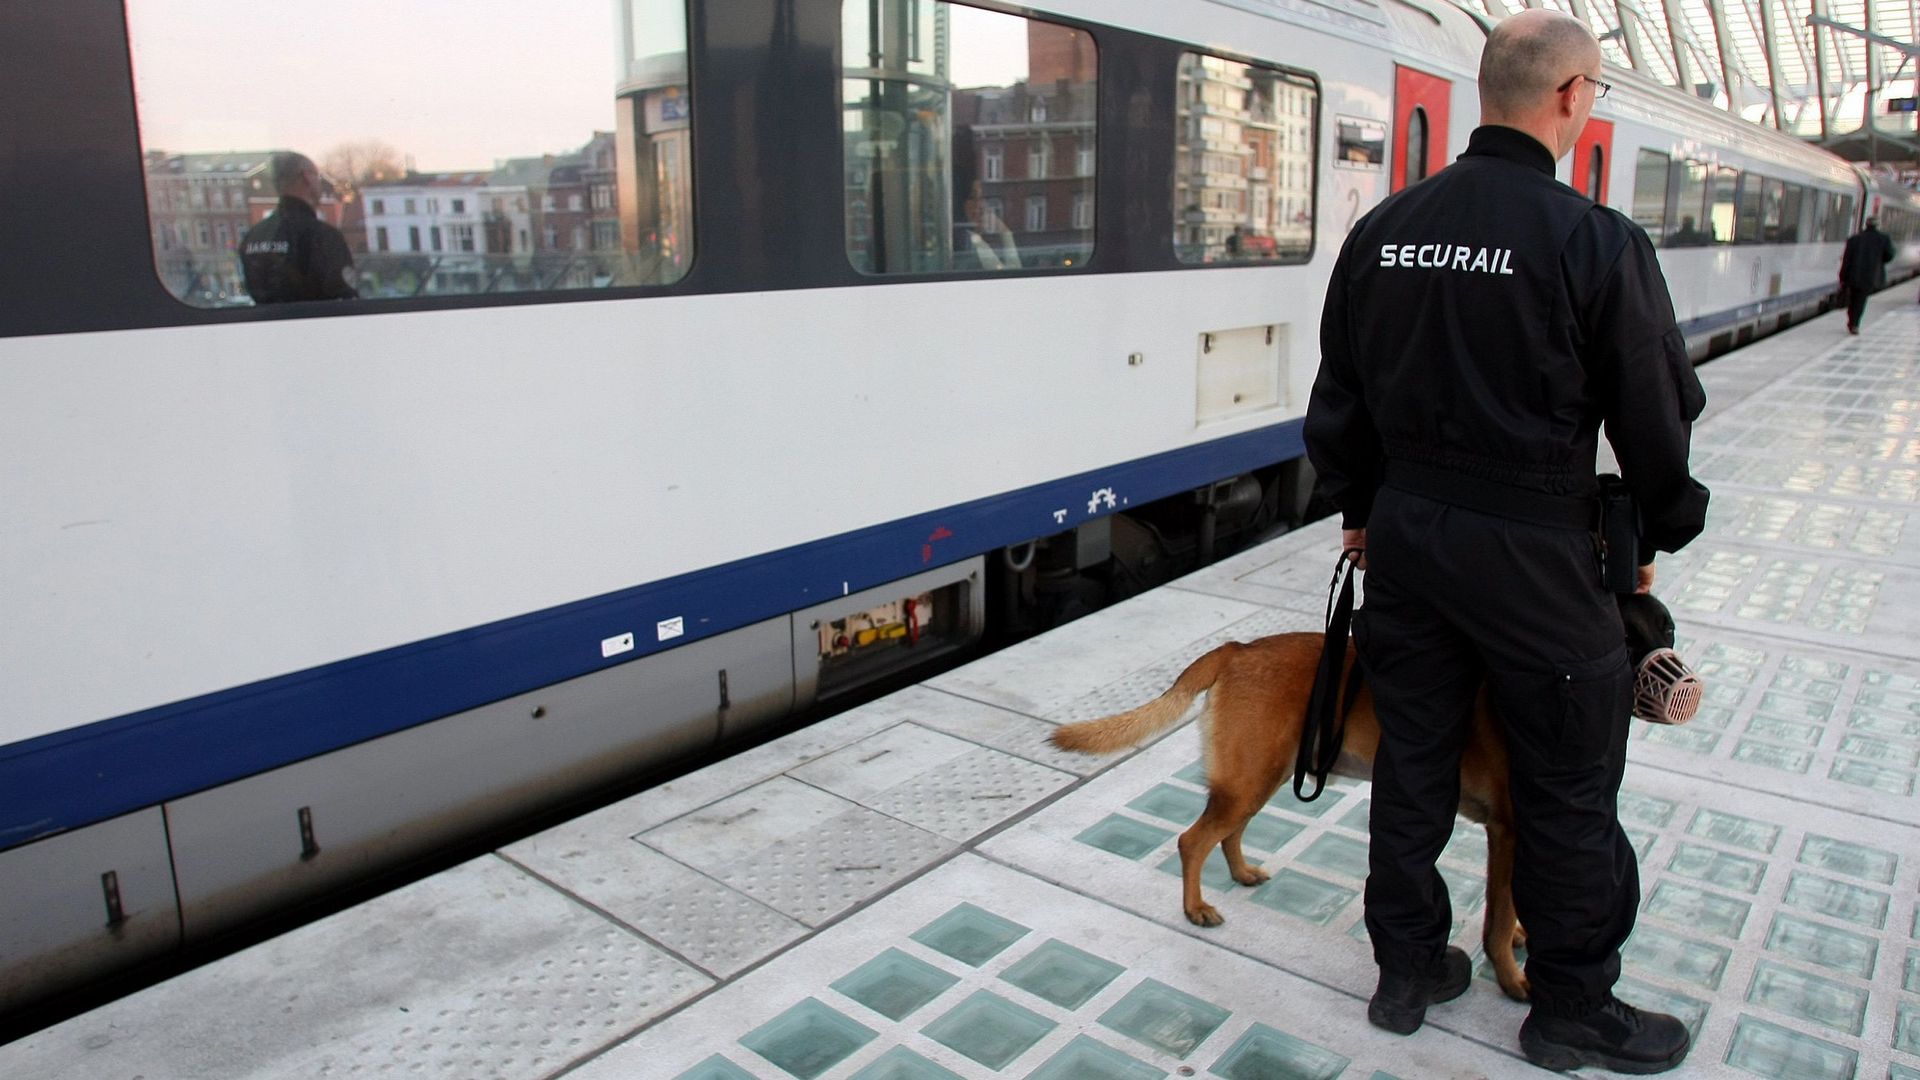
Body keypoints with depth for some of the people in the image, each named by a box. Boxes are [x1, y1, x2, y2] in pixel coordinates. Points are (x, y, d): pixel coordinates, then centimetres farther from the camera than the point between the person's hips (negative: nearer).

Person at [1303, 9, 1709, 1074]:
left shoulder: (1383, 229, 3)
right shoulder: (1596, 240, -13)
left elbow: (1339, 397, 10)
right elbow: (1657, 414, -5)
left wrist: (1359, 507, 22)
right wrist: (1656, 536, 10)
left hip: (1405, 530, 6)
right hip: (1534, 546, -5)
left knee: (1412, 759, 16)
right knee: (1568, 786, 11)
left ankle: (1408, 971, 32)